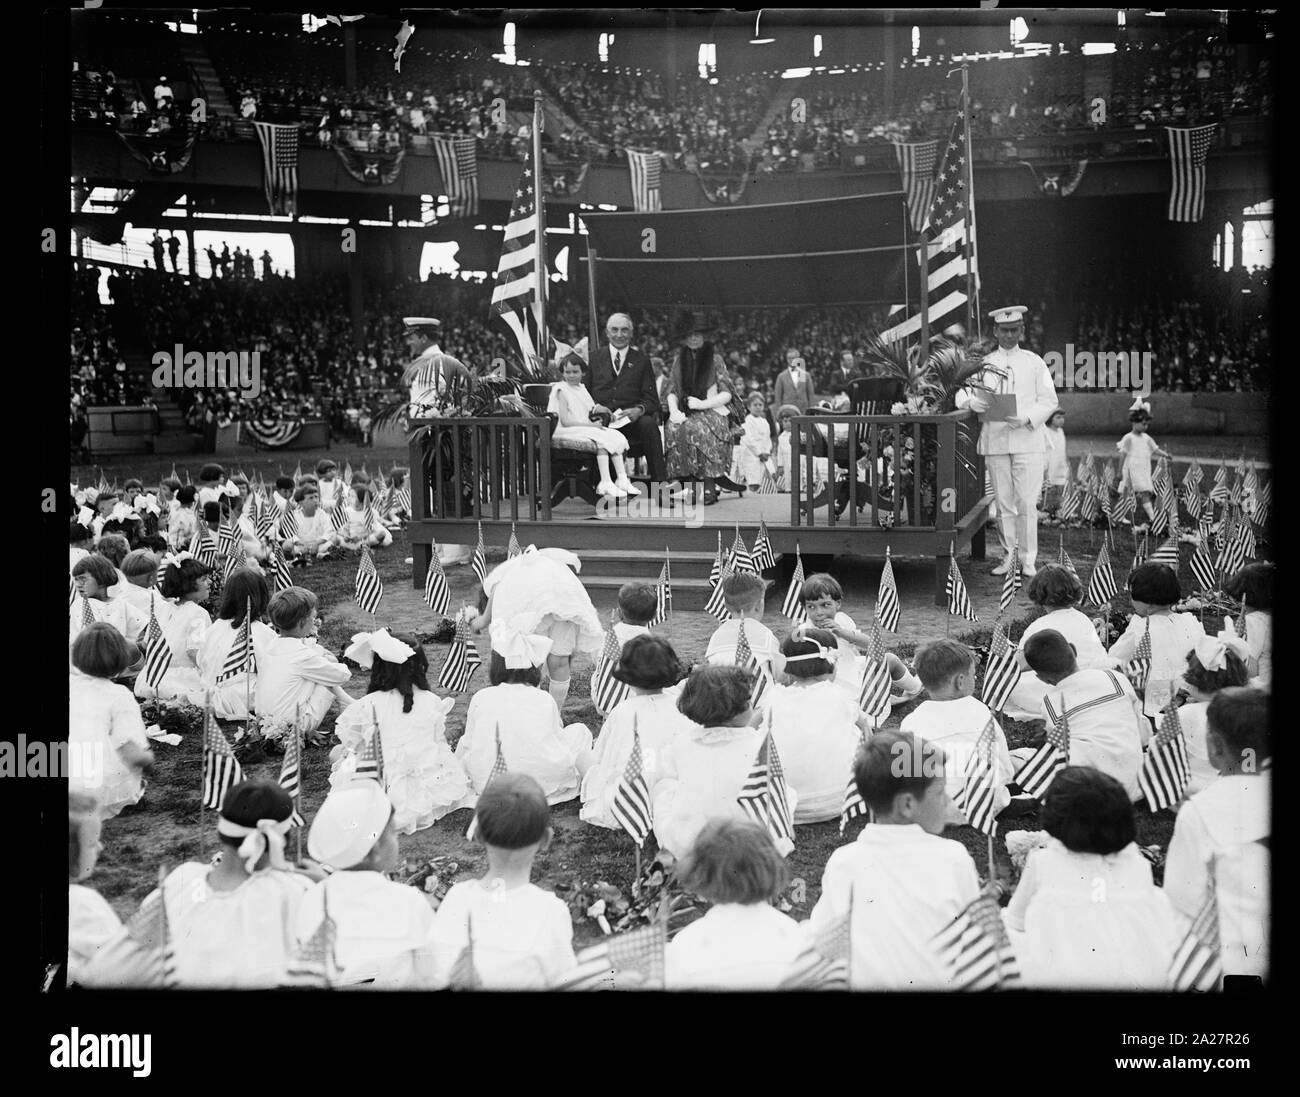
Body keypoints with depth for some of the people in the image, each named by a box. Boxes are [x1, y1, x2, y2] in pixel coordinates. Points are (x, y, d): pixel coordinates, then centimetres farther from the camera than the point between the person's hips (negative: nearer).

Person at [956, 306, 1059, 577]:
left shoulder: (1034, 362, 7)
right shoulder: (984, 363, 10)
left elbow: (1048, 401, 3)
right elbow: (961, 394, 7)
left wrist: (1026, 419, -14)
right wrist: (973, 401, -17)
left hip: (1027, 440, -2)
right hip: (995, 441, 2)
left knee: (1027, 502, -5)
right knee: (1004, 502, 5)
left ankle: (1028, 559, 2)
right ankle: (1009, 555, 14)